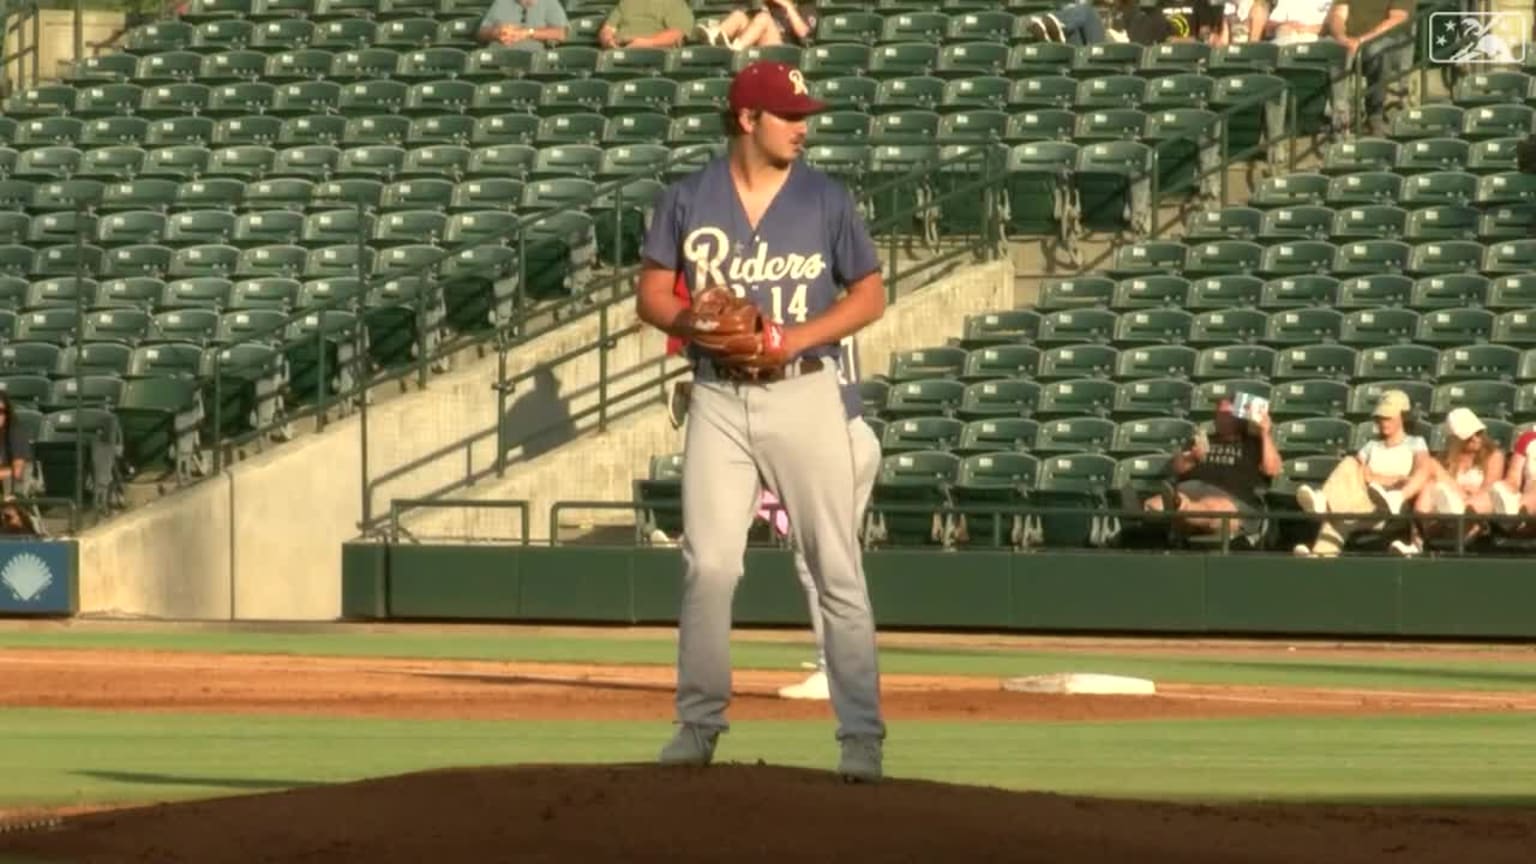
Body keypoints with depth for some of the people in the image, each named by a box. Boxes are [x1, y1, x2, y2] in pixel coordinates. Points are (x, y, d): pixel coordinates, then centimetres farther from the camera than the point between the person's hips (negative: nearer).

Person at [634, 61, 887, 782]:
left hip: (804, 393, -1)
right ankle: (699, 721, 10)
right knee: (708, 565, -1)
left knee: (837, 571, -4)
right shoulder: (688, 201, 4)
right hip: (718, 399, 1)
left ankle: (861, 734, -3)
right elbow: (652, 295, 6)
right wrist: (699, 325, -14)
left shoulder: (825, 200, 2)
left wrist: (795, 338, -11)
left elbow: (869, 294, 4)